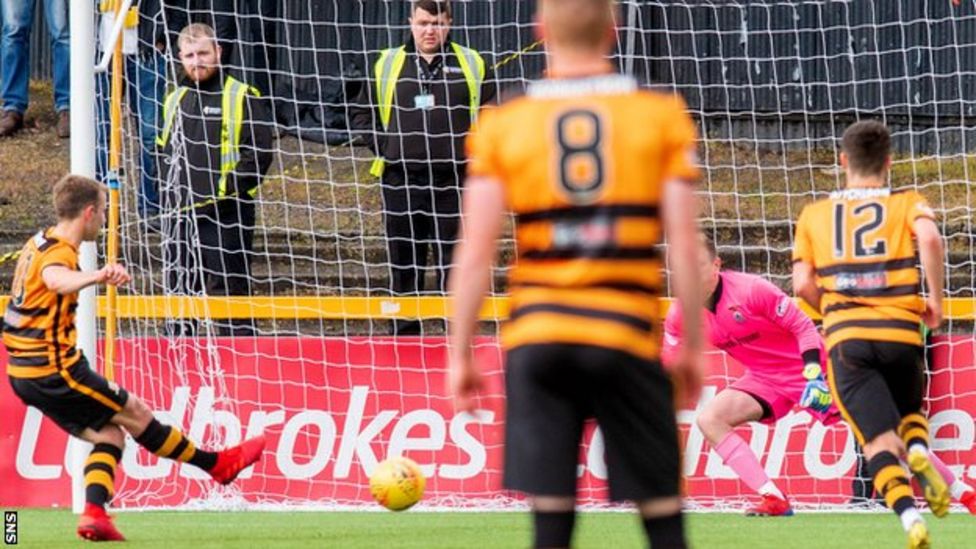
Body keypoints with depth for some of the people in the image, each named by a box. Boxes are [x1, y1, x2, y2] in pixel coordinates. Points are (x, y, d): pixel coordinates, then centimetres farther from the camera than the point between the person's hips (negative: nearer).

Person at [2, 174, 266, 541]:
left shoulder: (38, 243, 9)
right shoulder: (59, 252, -20)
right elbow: (56, 278, -46)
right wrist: (97, 276, -66)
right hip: (56, 371, -10)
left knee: (108, 435, 11)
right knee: (136, 414, 3)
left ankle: (93, 512, -7)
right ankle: (218, 464, 14)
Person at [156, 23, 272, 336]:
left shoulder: (242, 98, -4)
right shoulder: (175, 101, 17)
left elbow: (260, 151, -10)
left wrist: (229, 187, -16)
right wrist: (169, 190, 13)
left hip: (225, 216, -7)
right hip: (180, 215, 7)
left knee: (230, 293, -9)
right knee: (179, 293, 12)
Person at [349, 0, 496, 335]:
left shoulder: (471, 65, 6)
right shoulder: (387, 64, 9)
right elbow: (360, 112, 15)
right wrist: (382, 146, 3)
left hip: (453, 181, -1)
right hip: (402, 181, 1)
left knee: (455, 266, -2)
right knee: (404, 265, 6)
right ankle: (404, 338, 13)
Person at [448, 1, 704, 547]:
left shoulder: (502, 126, 3)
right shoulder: (664, 116, 2)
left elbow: (475, 255, -1)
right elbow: (686, 245, -1)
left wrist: (461, 356, 6)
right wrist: (693, 348, 7)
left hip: (536, 338, 1)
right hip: (626, 338, -1)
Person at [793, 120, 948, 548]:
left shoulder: (814, 215, 15)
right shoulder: (907, 204, 10)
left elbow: (803, 284, 6)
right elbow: (930, 238, -13)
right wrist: (935, 298, -2)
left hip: (845, 337, 0)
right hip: (901, 333, 0)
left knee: (880, 441, -5)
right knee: (909, 413, 26)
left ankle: (909, 513, -32)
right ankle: (920, 453, -9)